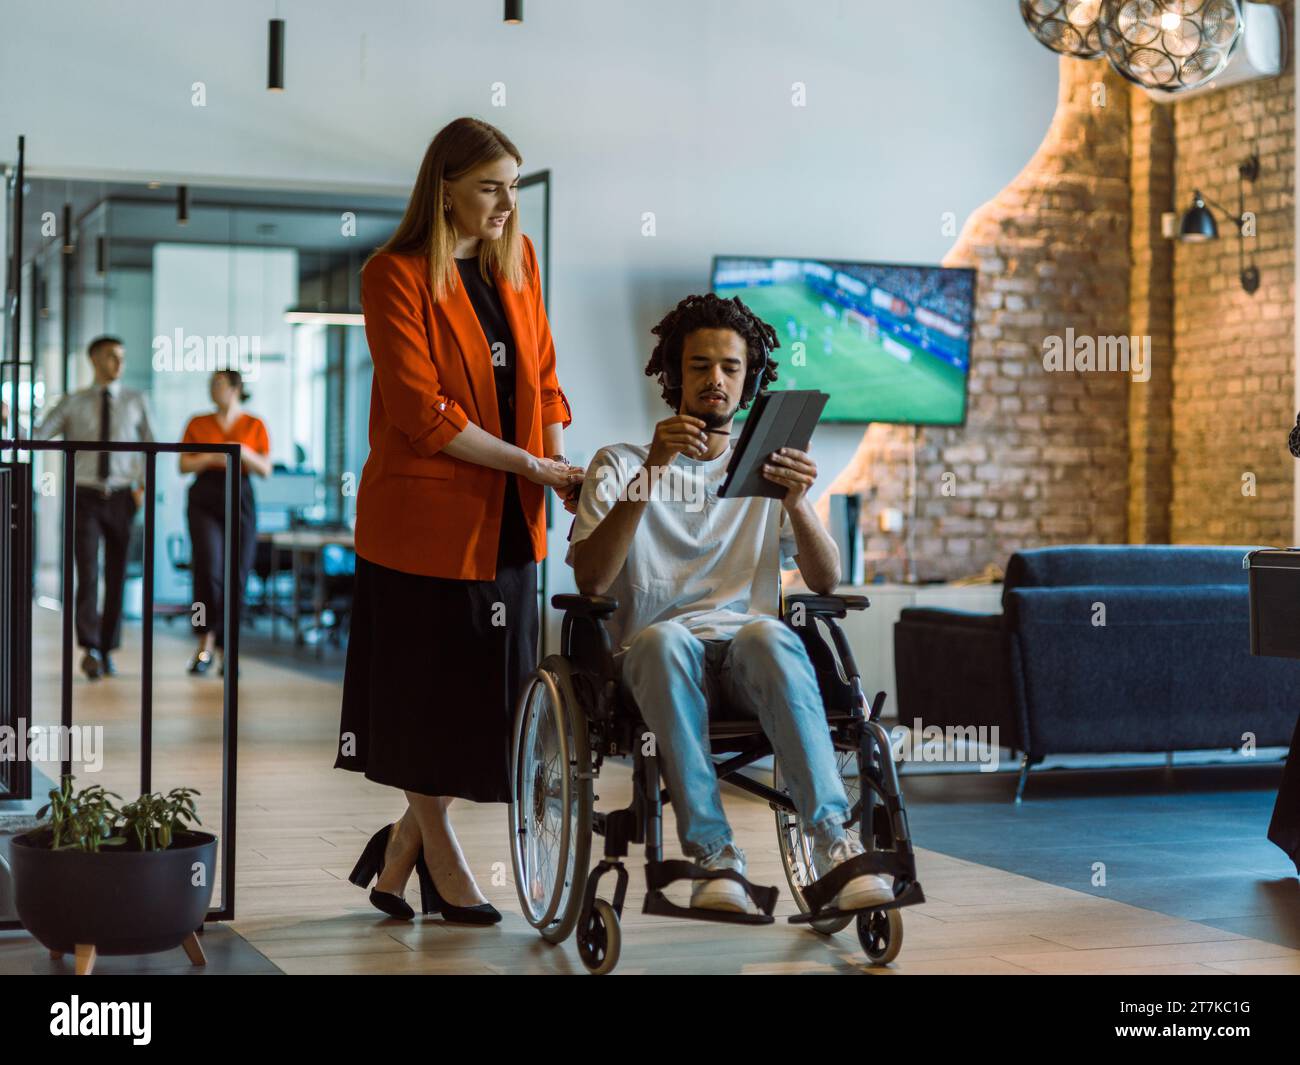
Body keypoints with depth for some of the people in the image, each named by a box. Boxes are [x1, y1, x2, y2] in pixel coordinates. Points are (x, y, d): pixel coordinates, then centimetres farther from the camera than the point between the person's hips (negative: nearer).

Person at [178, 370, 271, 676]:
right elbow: (184, 466, 6)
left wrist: (244, 453, -15)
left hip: (240, 501, 0)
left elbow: (266, 470, 3)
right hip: (204, 500, 0)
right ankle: (205, 642, -6)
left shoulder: (255, 426, 6)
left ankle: (225, 652, 9)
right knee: (208, 568, -19)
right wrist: (211, 458, -11)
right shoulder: (198, 423, 9)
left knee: (235, 578, -1)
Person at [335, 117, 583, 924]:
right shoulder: (396, 276, -11)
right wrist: (532, 466, -16)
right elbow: (423, 415, -17)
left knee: (491, 691, 9)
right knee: (431, 692, 5)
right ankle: (441, 860, 22)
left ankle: (400, 850, 25)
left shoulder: (520, 259, 9)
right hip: (426, 514, -6)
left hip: (508, 520, 6)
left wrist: (564, 471, -1)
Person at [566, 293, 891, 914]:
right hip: (656, 649, -1)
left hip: (748, 640, 1)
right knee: (664, 638, -37)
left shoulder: (768, 468, 21)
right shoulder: (621, 465, 14)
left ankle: (832, 840, -41)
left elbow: (825, 582, 7)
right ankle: (713, 853, -36)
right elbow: (591, 581, -5)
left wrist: (795, 503, -13)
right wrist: (649, 474, -14)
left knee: (770, 636, -35)